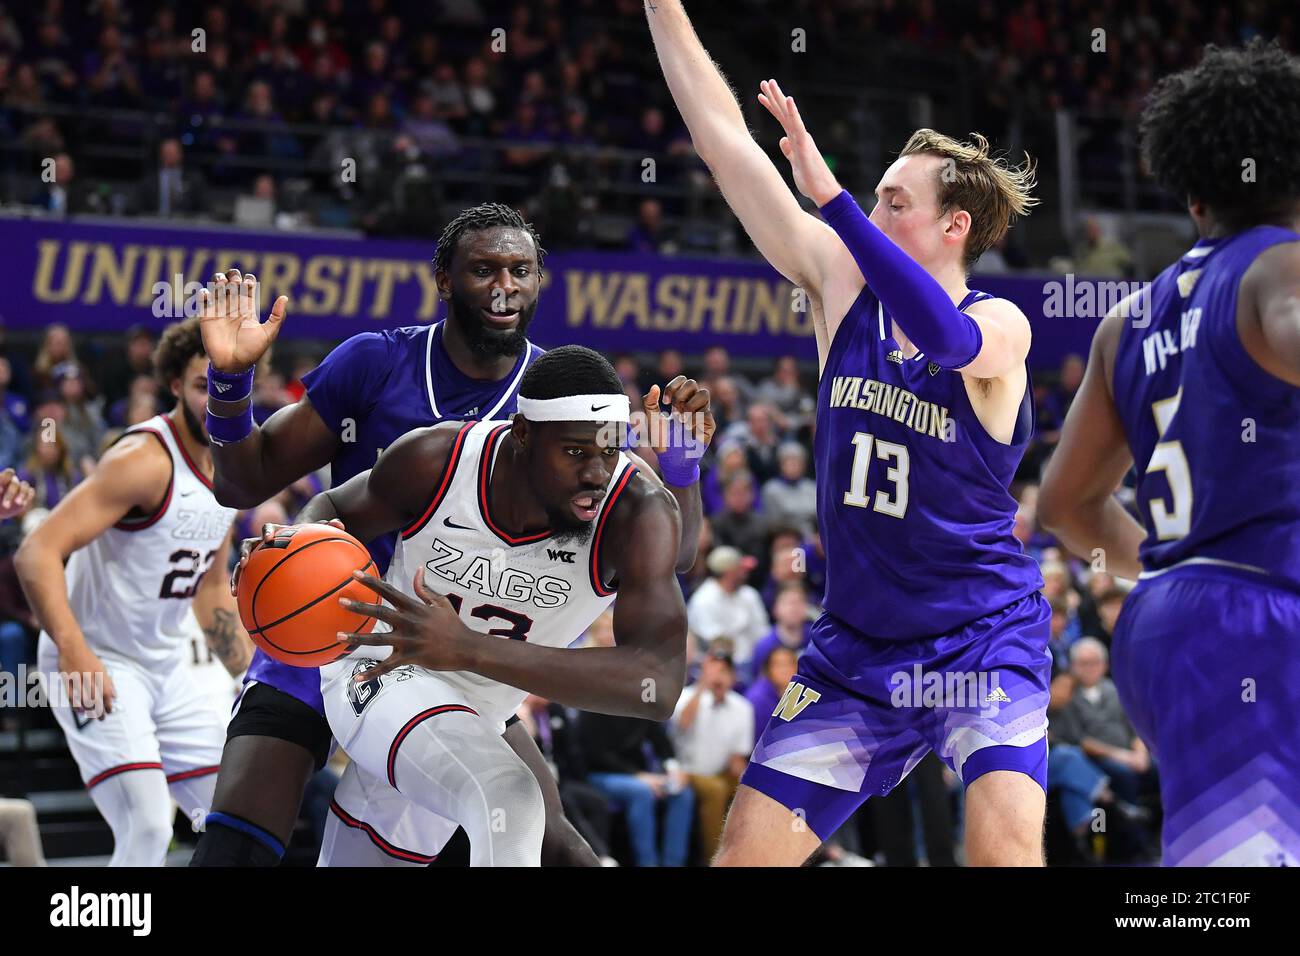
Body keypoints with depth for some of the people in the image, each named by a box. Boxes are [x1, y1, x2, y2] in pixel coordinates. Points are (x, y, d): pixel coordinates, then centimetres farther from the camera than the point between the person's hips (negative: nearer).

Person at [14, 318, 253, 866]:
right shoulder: (145, 460, -21)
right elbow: (36, 554, -29)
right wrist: (74, 650, -40)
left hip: (166, 666, 9)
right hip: (96, 663, -9)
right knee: (147, 828, -22)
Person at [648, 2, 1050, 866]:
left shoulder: (1001, 325, -12)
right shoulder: (841, 284, 0)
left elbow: (947, 335, -37)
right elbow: (727, 141, -2)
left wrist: (831, 195, -40)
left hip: (983, 636, -5)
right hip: (855, 645, 5)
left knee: (1004, 840, -26)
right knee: (746, 850, 2)